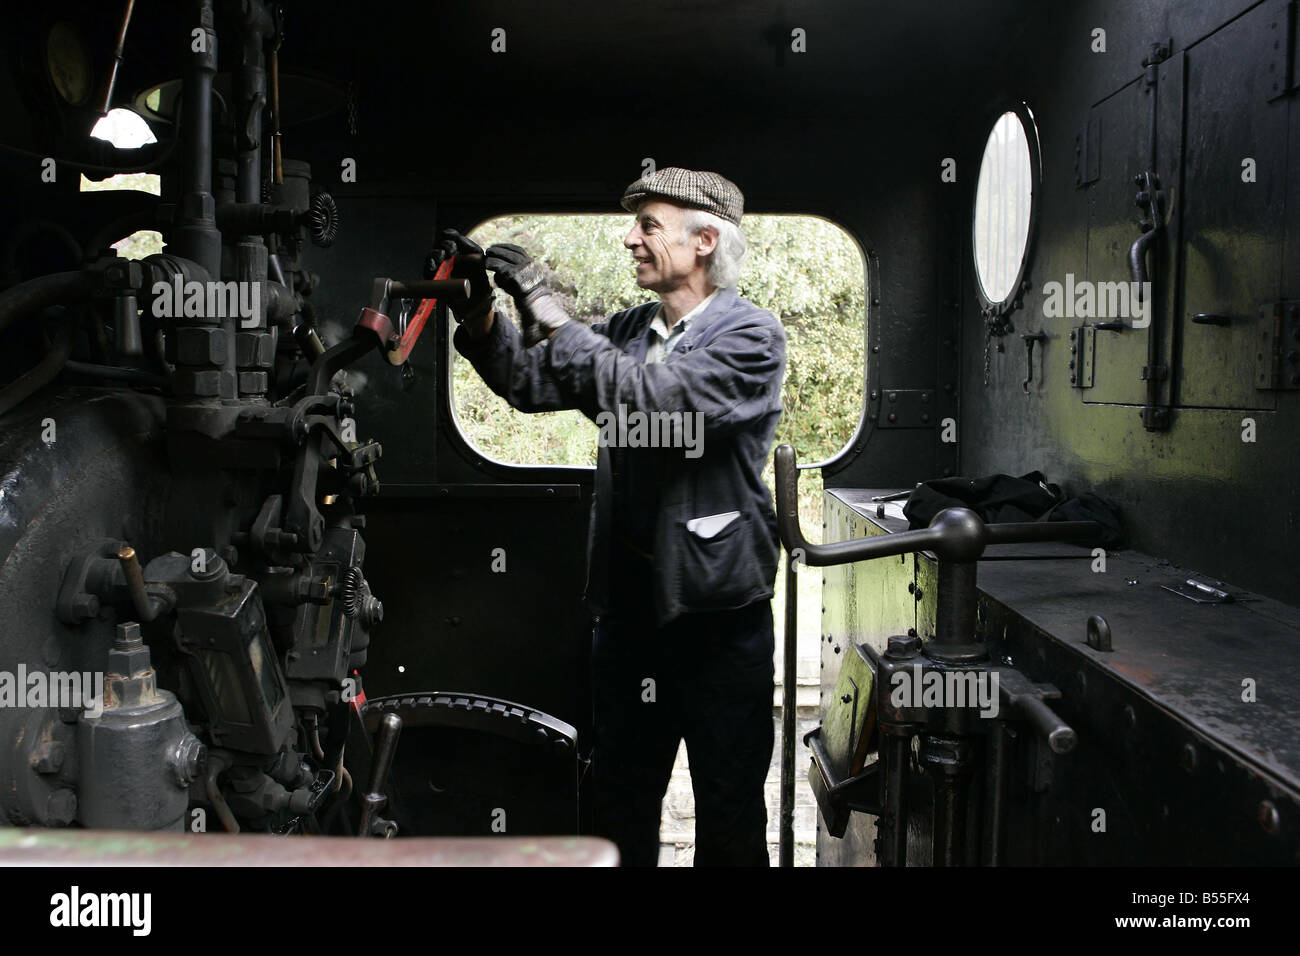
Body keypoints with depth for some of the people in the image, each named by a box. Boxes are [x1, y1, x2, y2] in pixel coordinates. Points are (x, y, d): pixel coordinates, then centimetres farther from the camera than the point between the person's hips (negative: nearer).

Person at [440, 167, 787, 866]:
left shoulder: (750, 337, -10)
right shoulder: (628, 331, 10)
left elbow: (654, 400, -26)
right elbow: (531, 382, 5)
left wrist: (550, 316, -24)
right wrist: (479, 306, -7)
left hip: (719, 614, -5)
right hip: (628, 605, 6)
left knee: (729, 811, 12)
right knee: (620, 804, 19)